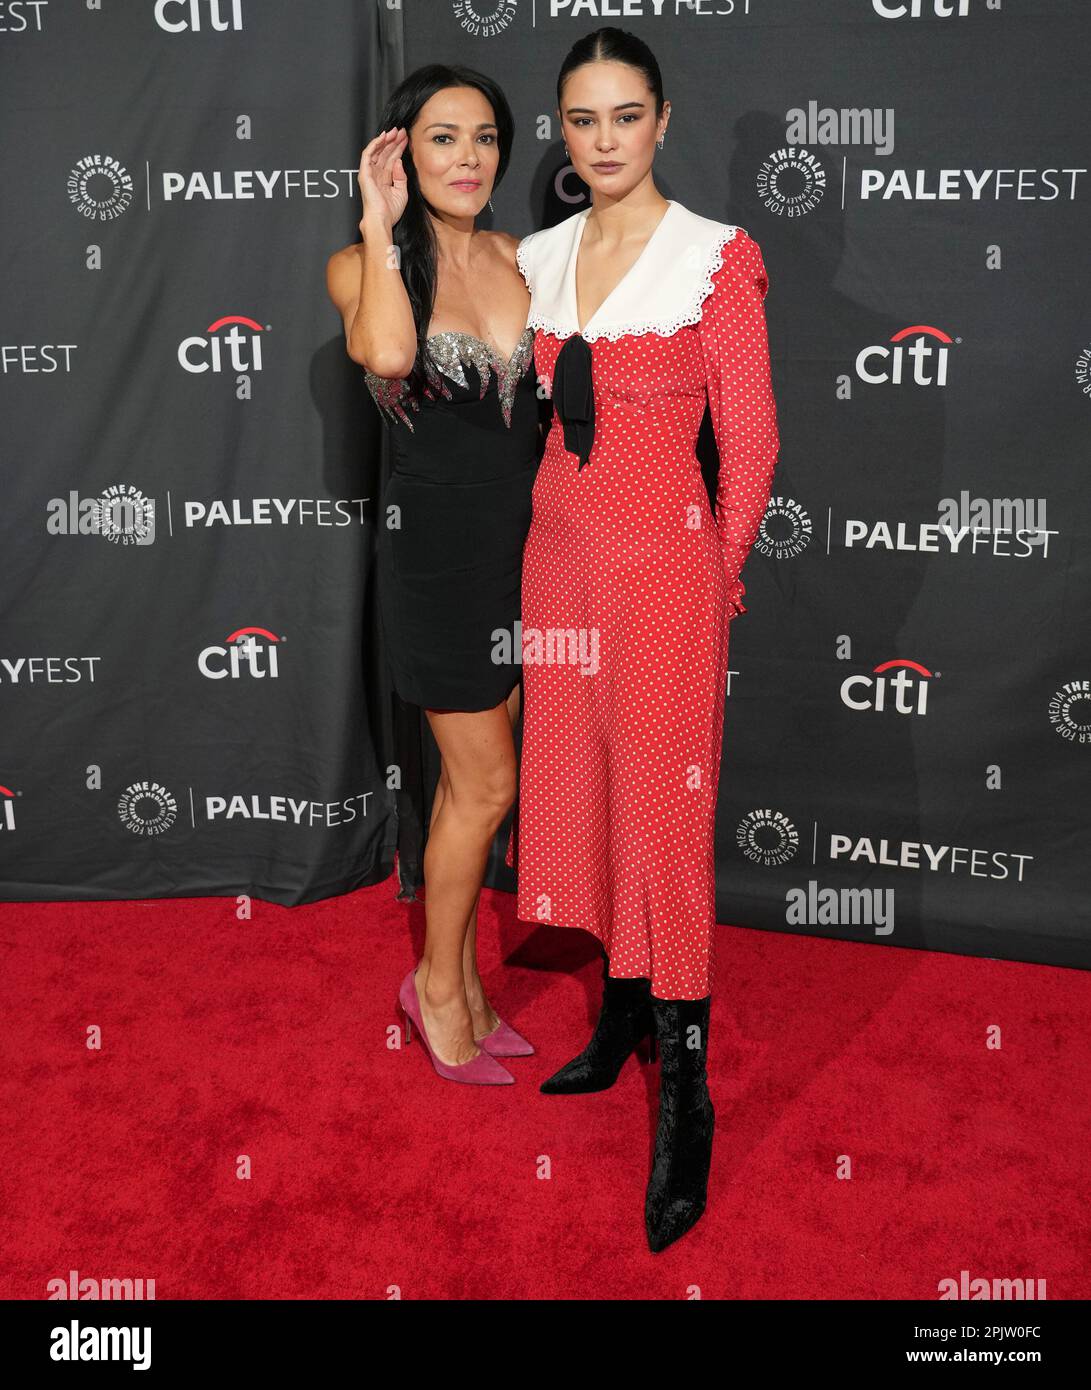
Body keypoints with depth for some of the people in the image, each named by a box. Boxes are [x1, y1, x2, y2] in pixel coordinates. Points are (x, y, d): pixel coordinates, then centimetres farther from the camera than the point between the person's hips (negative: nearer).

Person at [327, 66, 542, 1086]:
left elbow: (551, 395, 11)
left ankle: (461, 983, 29)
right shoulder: (362, 266, -7)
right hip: (436, 542, -5)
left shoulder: (518, 260, 7)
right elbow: (389, 354, -30)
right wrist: (381, 223, -20)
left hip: (520, 536, 5)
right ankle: (438, 985, 21)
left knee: (469, 777, 14)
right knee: (487, 784, -1)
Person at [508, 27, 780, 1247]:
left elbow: (750, 441, -5)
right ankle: (622, 1020, 29)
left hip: (666, 560, -6)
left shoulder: (715, 257, -6)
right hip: (561, 552, 6)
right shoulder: (537, 259, 10)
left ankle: (685, 1097, 4)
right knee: (579, 789, 11)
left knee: (663, 807, -5)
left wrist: (716, 574, -1)